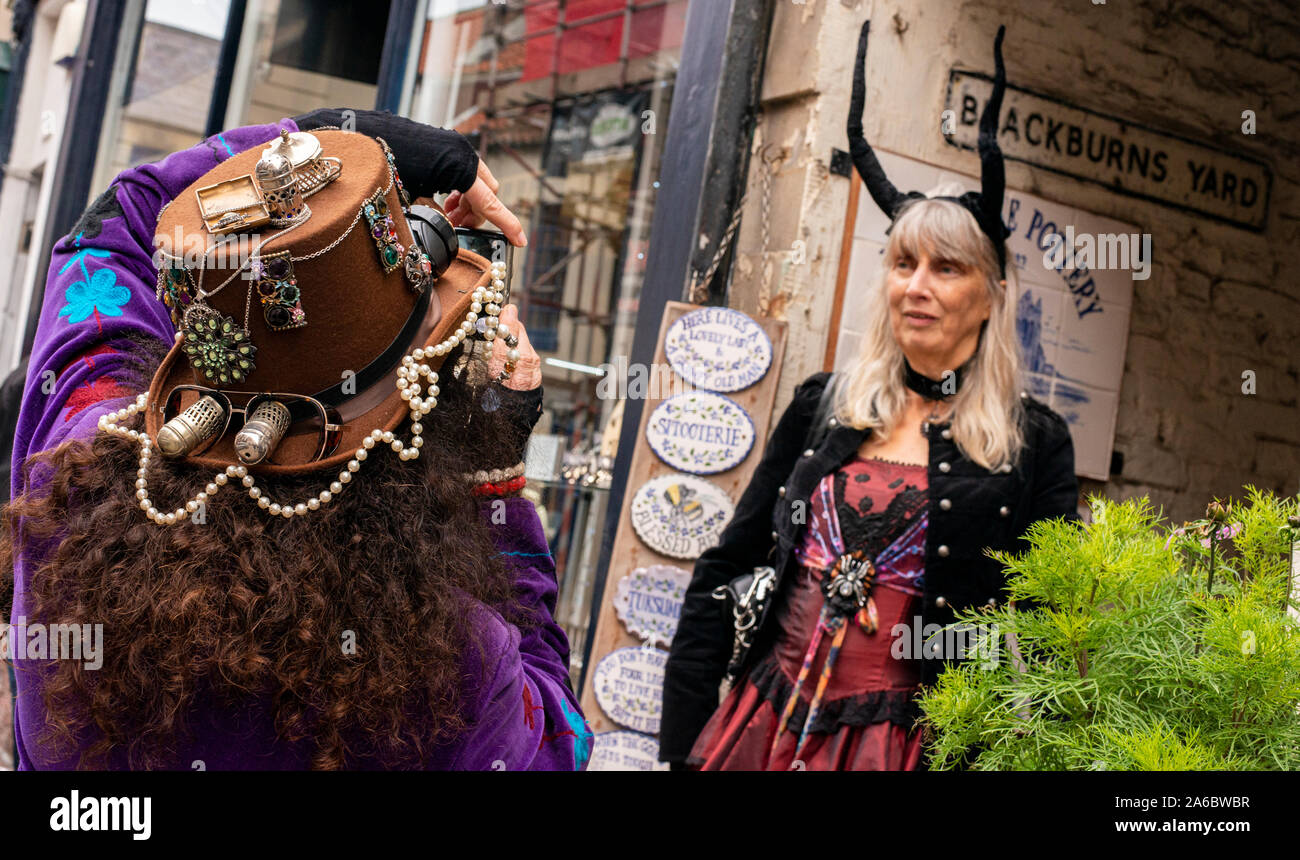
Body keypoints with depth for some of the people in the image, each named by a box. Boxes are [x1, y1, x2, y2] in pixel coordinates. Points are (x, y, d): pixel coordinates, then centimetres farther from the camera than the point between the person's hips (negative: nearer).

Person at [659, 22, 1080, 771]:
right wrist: (682, 745, 1)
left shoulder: (1034, 443, -2)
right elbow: (726, 571, 6)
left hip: (916, 743, -3)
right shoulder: (822, 407, 6)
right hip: (768, 727, 3)